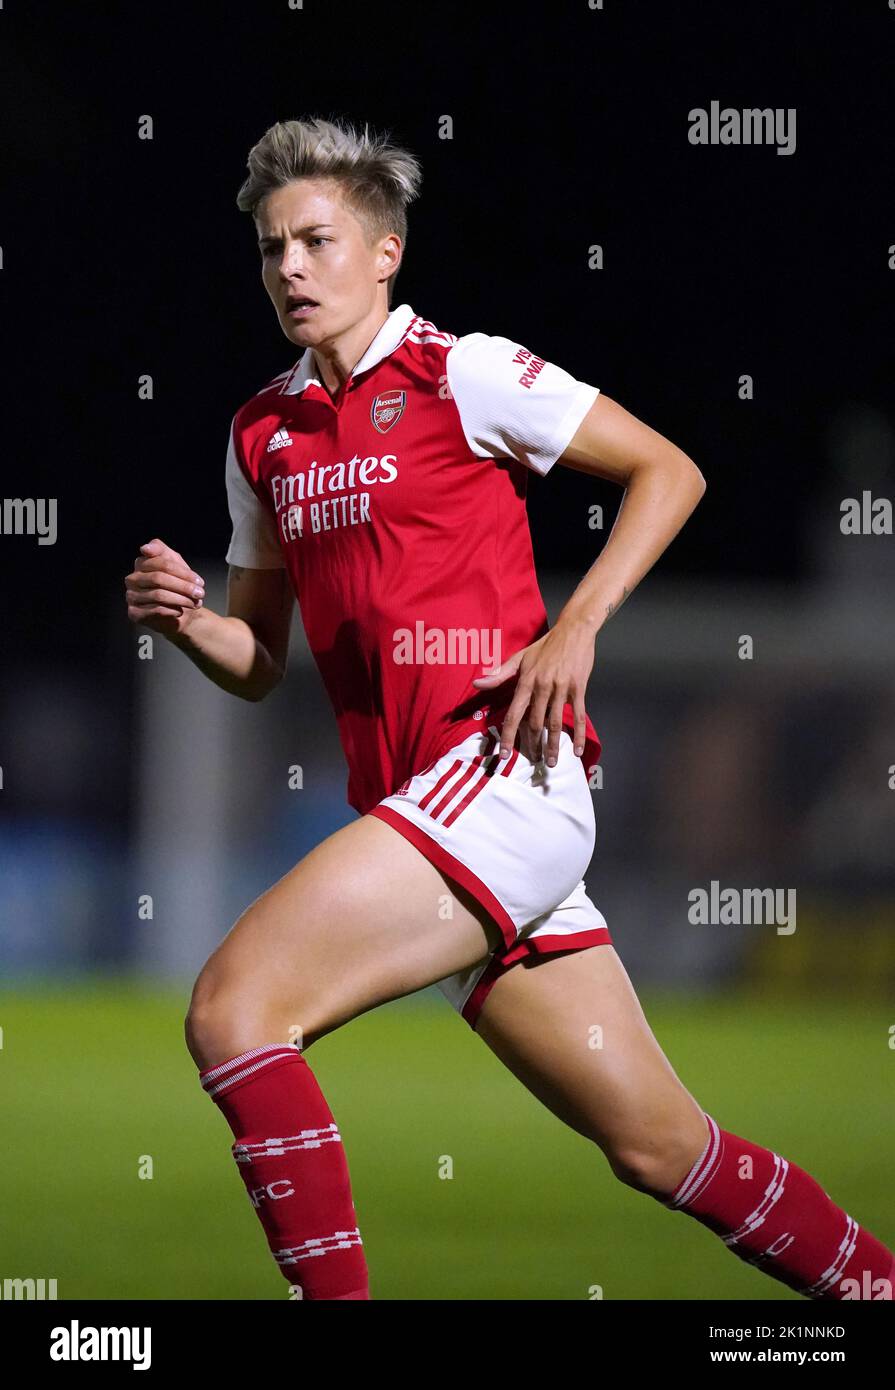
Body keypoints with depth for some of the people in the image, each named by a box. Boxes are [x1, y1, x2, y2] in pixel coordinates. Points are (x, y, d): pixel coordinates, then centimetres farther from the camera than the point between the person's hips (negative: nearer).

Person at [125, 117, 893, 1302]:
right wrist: (187, 620, 2)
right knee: (660, 1148, 7)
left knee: (233, 1009, -21)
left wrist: (575, 627, -11)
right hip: (410, 808, 7)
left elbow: (669, 472, 0)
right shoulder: (262, 435, 17)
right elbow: (260, 660, 23)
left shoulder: (458, 372, -2)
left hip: (503, 770, -7)